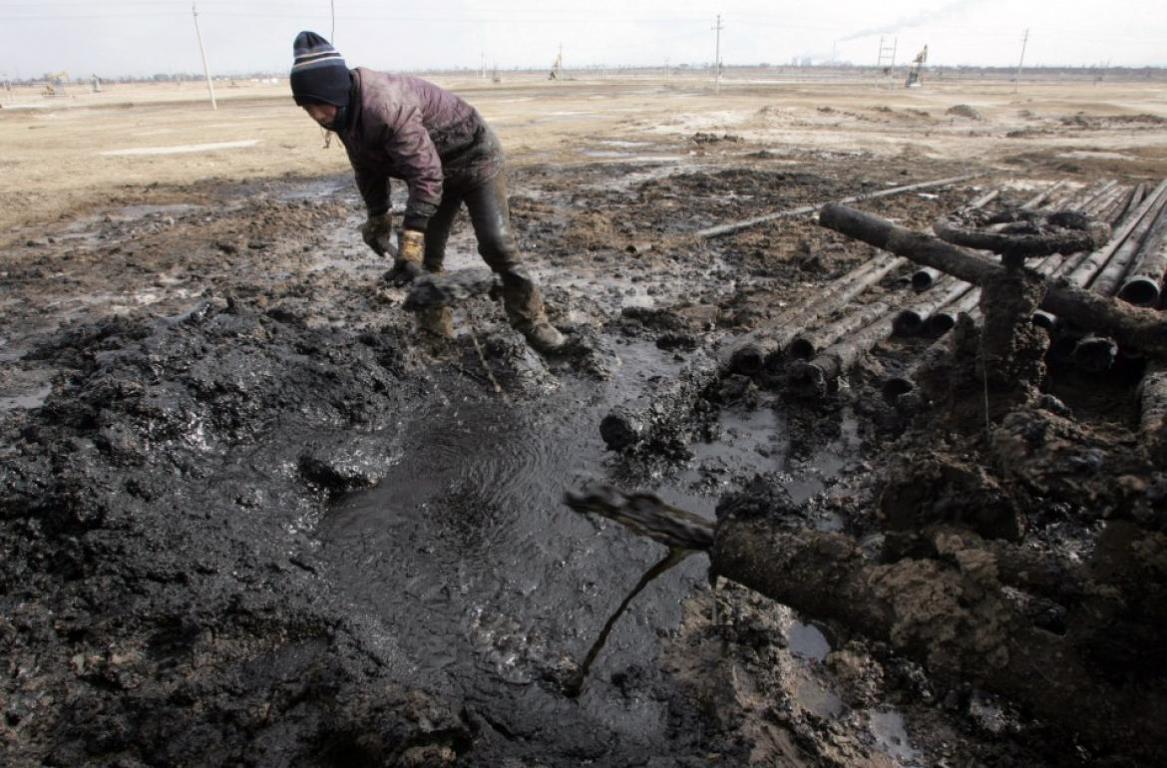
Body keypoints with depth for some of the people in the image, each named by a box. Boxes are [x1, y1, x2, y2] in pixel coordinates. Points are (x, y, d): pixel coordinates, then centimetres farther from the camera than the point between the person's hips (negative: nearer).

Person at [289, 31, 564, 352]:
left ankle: (532, 322, 0)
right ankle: (434, 328, 15)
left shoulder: (386, 105, -36)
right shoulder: (346, 113, -7)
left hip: (473, 155, -8)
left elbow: (426, 175, -40)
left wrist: (409, 242, -41)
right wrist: (377, 219, 14)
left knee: (496, 244, -12)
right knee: (425, 252, 3)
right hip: (433, 167, 8)